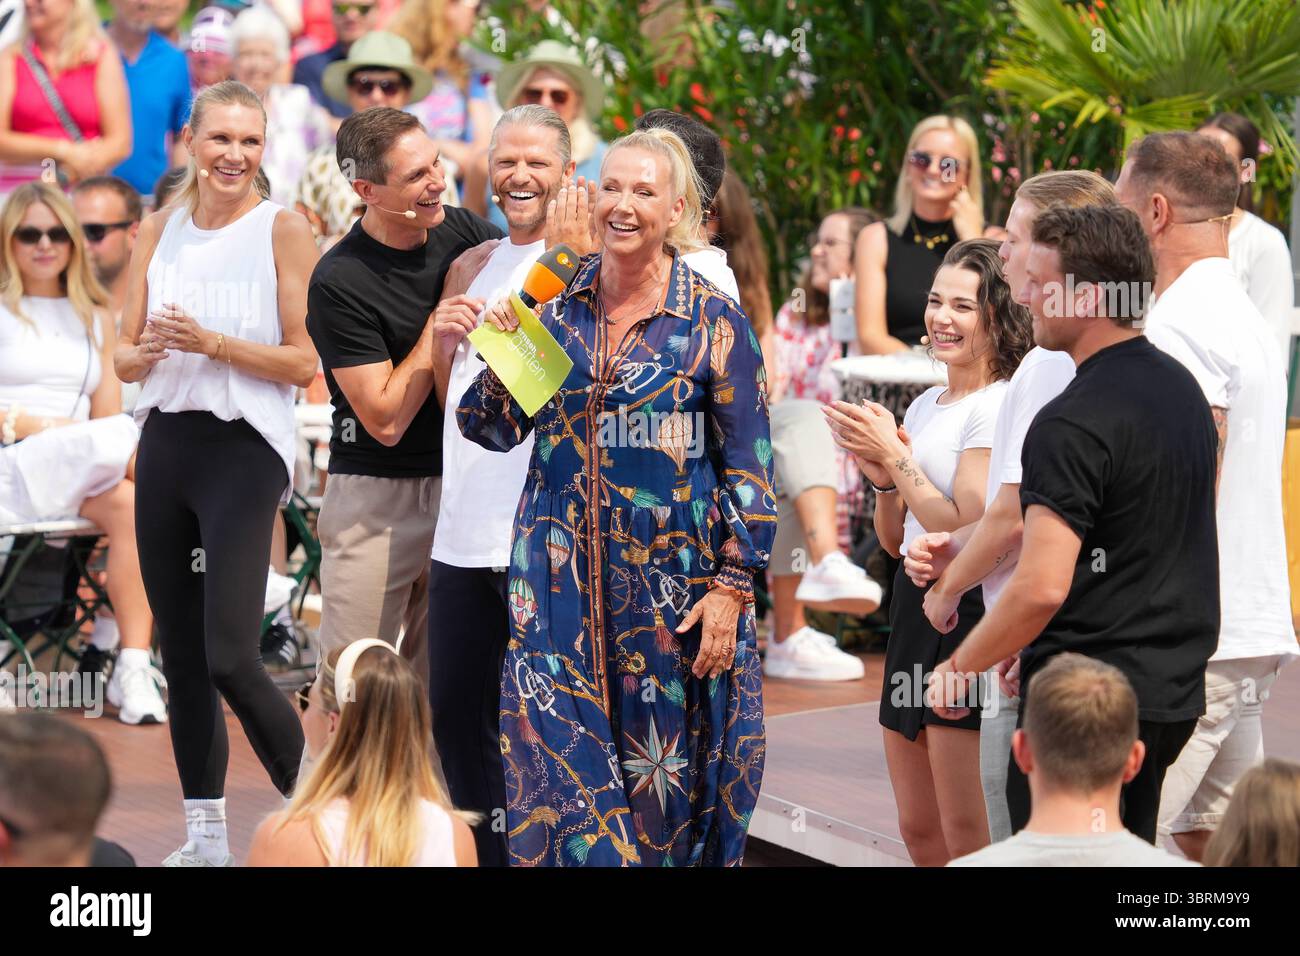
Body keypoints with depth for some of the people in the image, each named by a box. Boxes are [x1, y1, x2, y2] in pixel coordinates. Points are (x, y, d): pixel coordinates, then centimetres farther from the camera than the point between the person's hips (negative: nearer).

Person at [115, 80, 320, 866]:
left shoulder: (283, 229, -5)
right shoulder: (161, 231, 9)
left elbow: (304, 362, -8)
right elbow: (125, 357, 11)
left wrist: (212, 343, -19)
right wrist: (150, 350, -11)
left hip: (244, 448, -5)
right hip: (167, 445, 5)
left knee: (229, 657, -13)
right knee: (180, 653, 9)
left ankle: (306, 793, 8)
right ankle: (206, 836, 18)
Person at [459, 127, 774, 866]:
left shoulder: (715, 324, -5)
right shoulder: (556, 306, 6)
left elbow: (749, 470, -5)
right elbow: (495, 430, 9)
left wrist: (731, 586, -10)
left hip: (671, 586, -3)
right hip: (562, 581, 3)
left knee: (668, 773, 4)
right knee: (559, 769, 1)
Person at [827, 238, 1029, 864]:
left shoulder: (998, 407, -11)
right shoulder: (924, 406, 15)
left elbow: (966, 531, -18)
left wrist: (894, 455, -12)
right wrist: (882, 479, 1)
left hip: (969, 615, -9)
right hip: (913, 610, 9)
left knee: (967, 842, -8)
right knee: (919, 834, 13)